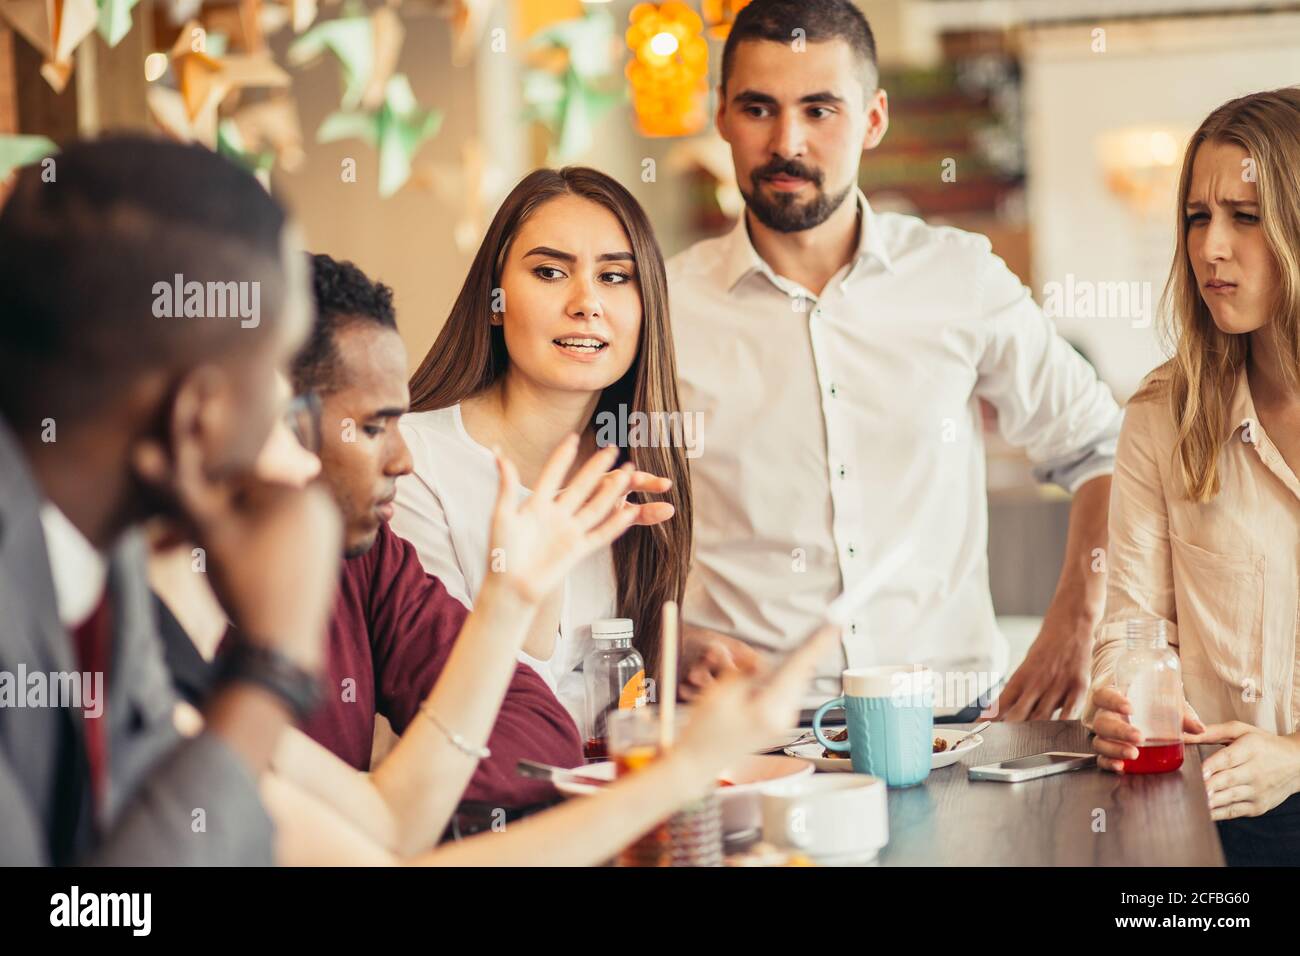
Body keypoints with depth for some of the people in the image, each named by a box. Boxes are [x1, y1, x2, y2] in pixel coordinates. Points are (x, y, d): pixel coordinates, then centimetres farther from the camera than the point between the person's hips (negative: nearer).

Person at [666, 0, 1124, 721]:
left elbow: (1100, 451, 18)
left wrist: (1071, 634, 8)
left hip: (946, 715, 1)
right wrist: (683, 648, -8)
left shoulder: (962, 280, 7)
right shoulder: (664, 308, 3)